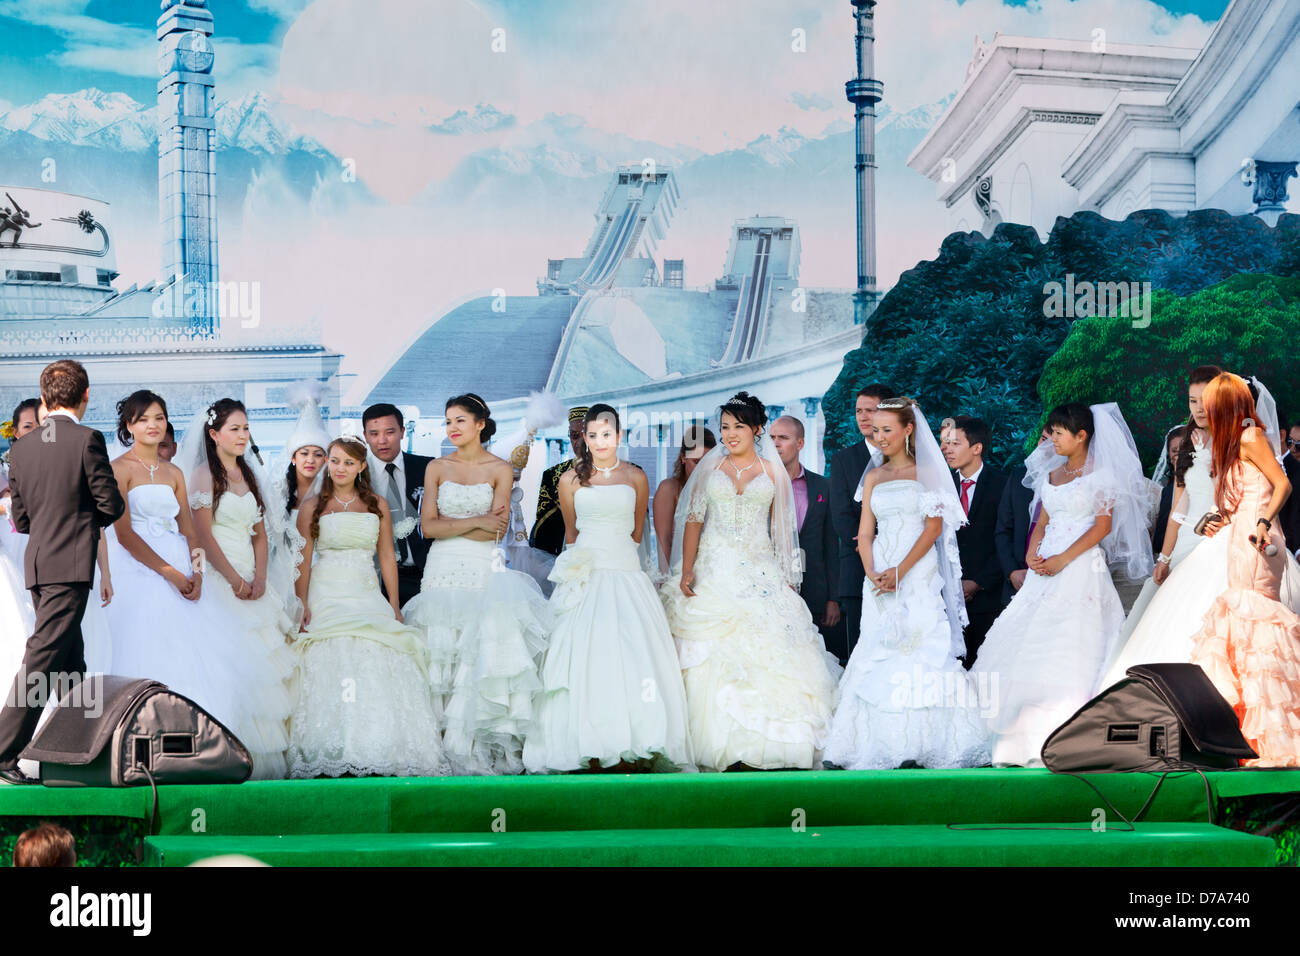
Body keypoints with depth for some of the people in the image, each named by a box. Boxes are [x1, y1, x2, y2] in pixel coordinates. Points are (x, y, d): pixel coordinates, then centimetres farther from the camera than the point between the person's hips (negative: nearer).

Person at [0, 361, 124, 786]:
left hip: (36, 567, 7)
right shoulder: (87, 440, -8)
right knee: (42, 660, -8)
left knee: (70, 661, 16)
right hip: (72, 564, -7)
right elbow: (111, 504, -7)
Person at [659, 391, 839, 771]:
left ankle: (758, 745, -7)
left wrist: (787, 579, 0)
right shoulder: (710, 468, 10)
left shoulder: (773, 472, 8)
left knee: (763, 651, -10)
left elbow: (782, 529, 8)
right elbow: (693, 520, 7)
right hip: (714, 572, 1)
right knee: (711, 657, -7)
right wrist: (686, 571, -3)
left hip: (760, 574, 0)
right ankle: (716, 743, -4)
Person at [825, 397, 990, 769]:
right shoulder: (874, 477, 15)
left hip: (918, 575, -4)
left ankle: (927, 740, -6)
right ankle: (884, 744, -1)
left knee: (924, 648, -10)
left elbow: (934, 527, -5)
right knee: (880, 654, -3)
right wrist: (872, 574, -7)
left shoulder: (926, 471, 3)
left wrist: (900, 571, -14)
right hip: (880, 578, 4)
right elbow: (865, 533, 11)